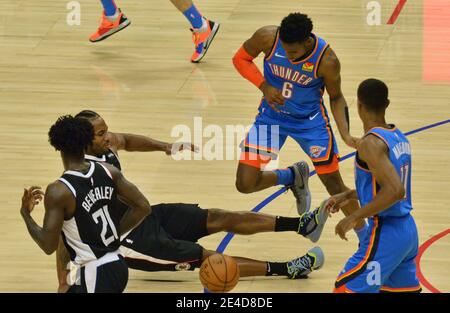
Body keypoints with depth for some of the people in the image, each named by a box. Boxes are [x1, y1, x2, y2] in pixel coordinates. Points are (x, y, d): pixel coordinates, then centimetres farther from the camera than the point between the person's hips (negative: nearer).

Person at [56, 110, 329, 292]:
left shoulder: (108, 144, -7)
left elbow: (127, 141, 19)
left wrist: (164, 147, 7)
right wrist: (63, 283, -33)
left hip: (145, 215, 8)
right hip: (132, 242, -8)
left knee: (216, 219, 1)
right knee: (207, 258, -11)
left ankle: (301, 225, 0)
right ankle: (286, 269, -11)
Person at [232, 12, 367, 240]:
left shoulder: (326, 60, -27)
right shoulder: (267, 38, -26)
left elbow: (336, 97, -8)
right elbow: (240, 59, -6)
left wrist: (345, 134, -23)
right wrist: (265, 87, -22)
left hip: (311, 121, -2)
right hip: (271, 116, 2)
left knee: (335, 185, 2)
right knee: (245, 184, -6)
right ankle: (292, 177, 24)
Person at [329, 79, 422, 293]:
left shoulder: (371, 143, -18)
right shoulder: (398, 137, 9)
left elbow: (394, 190, -28)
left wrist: (354, 217, -23)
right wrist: (348, 196, 25)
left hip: (385, 234, -9)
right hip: (407, 229, 9)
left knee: (345, 289, -4)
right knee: (406, 289, 20)